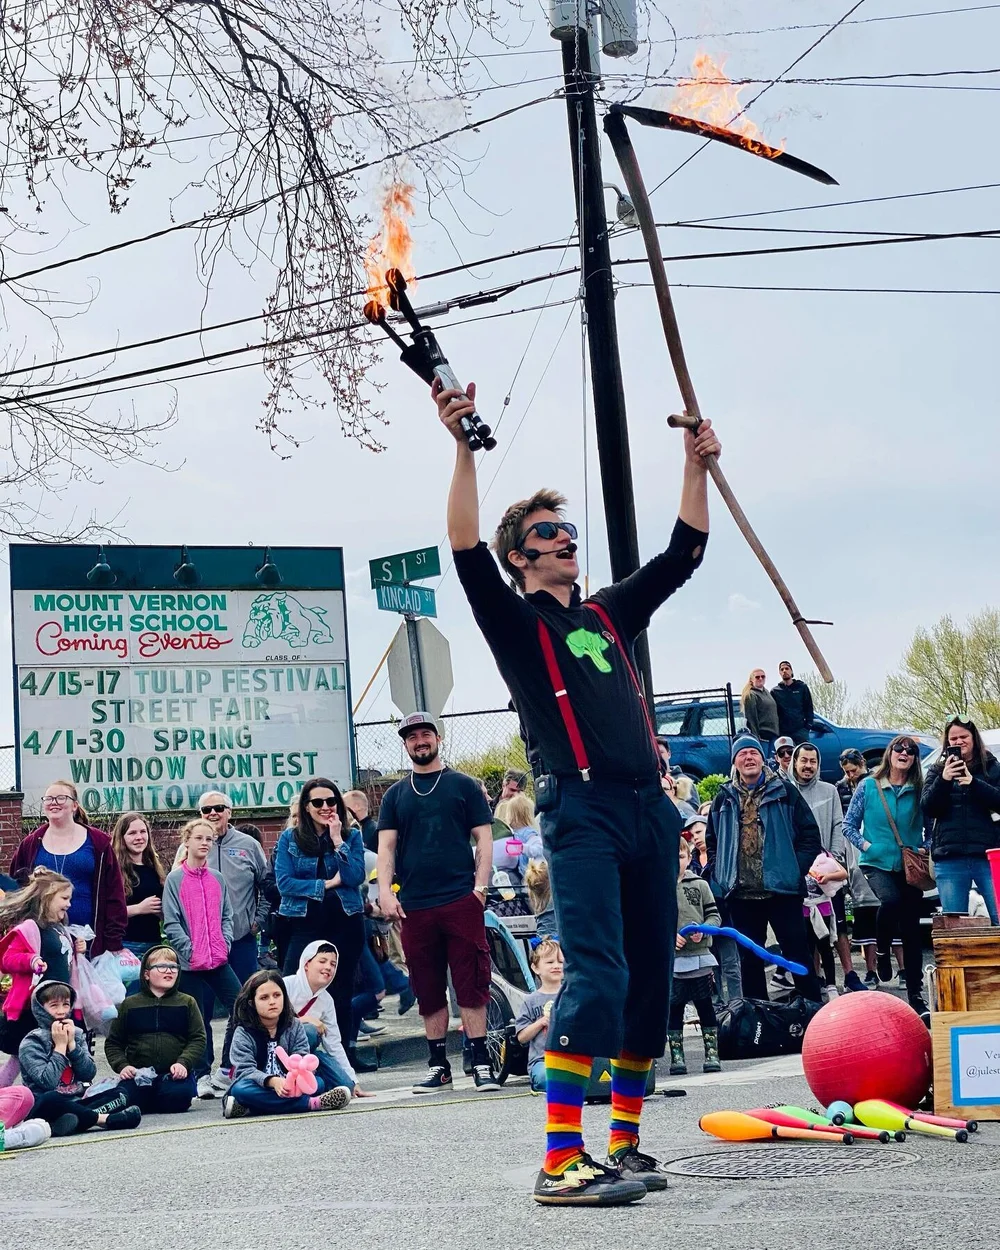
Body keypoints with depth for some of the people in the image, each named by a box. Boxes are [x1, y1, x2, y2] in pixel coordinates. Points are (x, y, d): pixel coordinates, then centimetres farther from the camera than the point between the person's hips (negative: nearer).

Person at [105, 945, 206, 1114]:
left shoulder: (187, 1003, 10)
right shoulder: (129, 1005, 12)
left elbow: (198, 1039, 3)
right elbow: (113, 1042, 14)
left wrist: (183, 1063, -15)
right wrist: (122, 1065, -5)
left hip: (175, 1073, -1)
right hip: (139, 1074, 1)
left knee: (176, 1100, -31)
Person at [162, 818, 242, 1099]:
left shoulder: (217, 879, 11)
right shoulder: (175, 880, -2)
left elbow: (227, 915, 13)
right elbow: (171, 923, -6)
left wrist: (224, 944, -2)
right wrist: (191, 951, -12)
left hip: (219, 960, 4)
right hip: (191, 964, -4)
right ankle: (203, 1075, 11)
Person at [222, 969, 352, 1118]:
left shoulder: (295, 1026, 4)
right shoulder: (243, 1033, -5)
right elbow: (245, 1069, -17)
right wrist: (273, 1081, -36)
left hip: (288, 1087, 3)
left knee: (318, 1083, -23)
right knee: (240, 1089, -35)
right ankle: (310, 1103, -37)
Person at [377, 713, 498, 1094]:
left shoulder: (464, 786, 8)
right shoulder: (395, 795, 15)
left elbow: (484, 839, 4)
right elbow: (386, 847, 10)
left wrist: (480, 885, -7)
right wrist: (385, 891, -4)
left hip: (461, 901, -3)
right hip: (414, 906, 3)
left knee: (471, 985, -4)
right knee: (428, 991, 7)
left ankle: (481, 1063, 0)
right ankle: (438, 1066, 14)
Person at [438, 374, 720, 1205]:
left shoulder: (610, 614, 23)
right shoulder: (514, 621, 6)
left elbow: (686, 551, 27)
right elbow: (464, 550, -11)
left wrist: (697, 465, 21)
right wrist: (465, 447, -18)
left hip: (648, 808, 7)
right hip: (581, 811, -6)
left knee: (650, 980, 7)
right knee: (597, 977, -18)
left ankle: (625, 1144, 18)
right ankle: (560, 1163, -16)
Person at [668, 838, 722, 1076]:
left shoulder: (699, 884, 5)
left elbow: (714, 915, 6)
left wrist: (702, 930, -12)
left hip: (700, 956, 1)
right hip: (670, 959, -1)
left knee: (705, 1005, 7)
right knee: (674, 1007, 6)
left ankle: (711, 1053, 14)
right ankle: (677, 1056, 14)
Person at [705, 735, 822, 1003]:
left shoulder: (784, 792, 3)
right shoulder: (724, 799, 12)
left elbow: (809, 834, 3)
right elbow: (711, 841, 18)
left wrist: (797, 869, -6)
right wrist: (717, 876, 6)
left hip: (781, 889, -3)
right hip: (741, 894, 3)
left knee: (797, 953, -2)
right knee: (749, 959, 8)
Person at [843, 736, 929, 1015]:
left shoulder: (918, 790, 4)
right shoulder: (869, 786, 1)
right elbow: (849, 825, 4)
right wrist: (866, 846, -9)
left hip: (909, 867, 2)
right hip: (878, 864, -2)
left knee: (912, 931, 3)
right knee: (891, 900, -33)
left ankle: (916, 995, 13)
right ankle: (881, 950, -3)